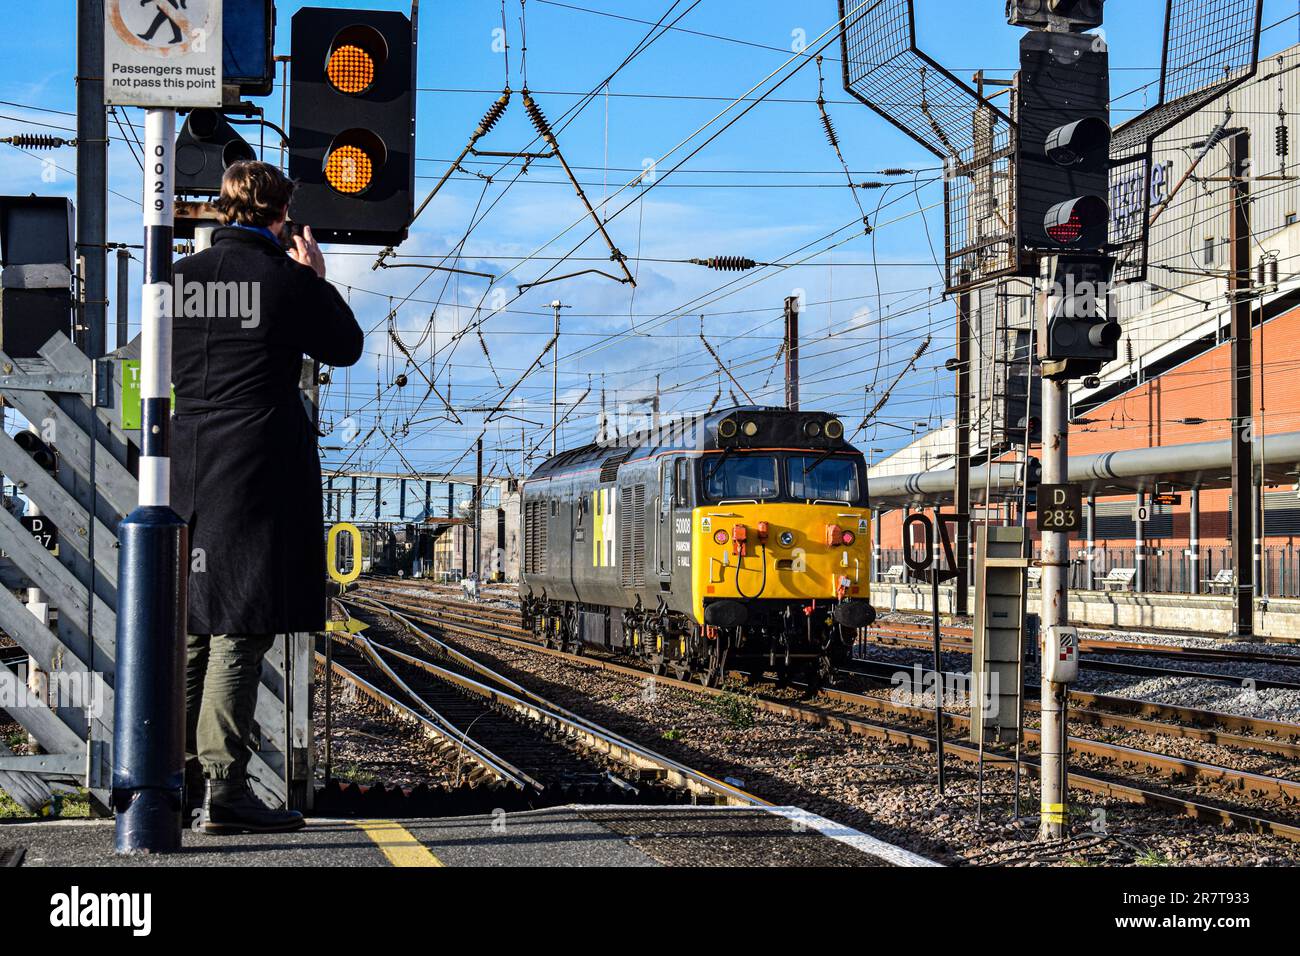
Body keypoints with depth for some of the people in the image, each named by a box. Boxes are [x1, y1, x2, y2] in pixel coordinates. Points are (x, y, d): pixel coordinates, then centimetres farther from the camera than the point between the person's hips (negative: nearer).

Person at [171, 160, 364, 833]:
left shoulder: (181, 276, 5)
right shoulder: (287, 279, -8)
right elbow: (346, 348, 5)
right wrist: (318, 278, 17)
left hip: (190, 468, 5)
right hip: (262, 468, -5)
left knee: (190, 626, 13)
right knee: (240, 627, -5)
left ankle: (177, 778, 15)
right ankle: (224, 787, -8)